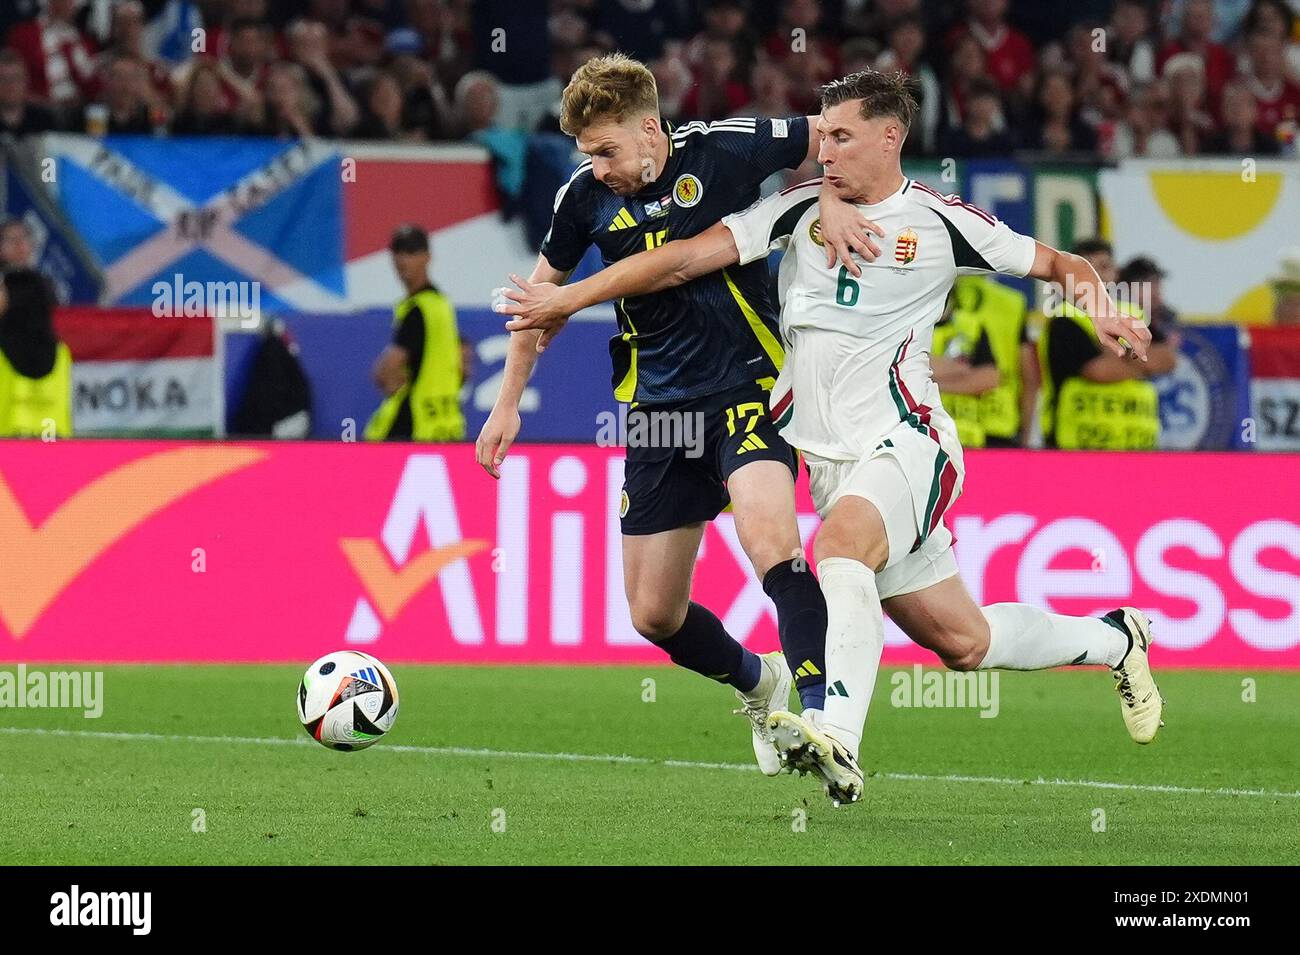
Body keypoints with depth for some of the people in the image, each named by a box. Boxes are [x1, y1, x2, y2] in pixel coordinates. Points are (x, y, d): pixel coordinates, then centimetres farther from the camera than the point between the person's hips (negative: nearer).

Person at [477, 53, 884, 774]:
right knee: (653, 615, 6)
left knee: (769, 541, -32)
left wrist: (834, 198, -17)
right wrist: (508, 403, 16)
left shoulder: (724, 151, -11)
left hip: (748, 388, -5)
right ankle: (758, 686, 35)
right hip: (659, 409, 5)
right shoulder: (585, 197, -1)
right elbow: (545, 290, 16)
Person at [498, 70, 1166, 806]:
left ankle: (838, 742, -51)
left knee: (841, 542, -36)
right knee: (963, 642, 9)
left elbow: (1060, 264, 9)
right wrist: (568, 298, -7)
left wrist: (1103, 310, -12)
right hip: (830, 459, 5)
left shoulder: (939, 222, -2)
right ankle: (1115, 641, 36)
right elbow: (686, 259, 0)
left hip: (905, 444, -5)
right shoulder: (802, 210, 6)